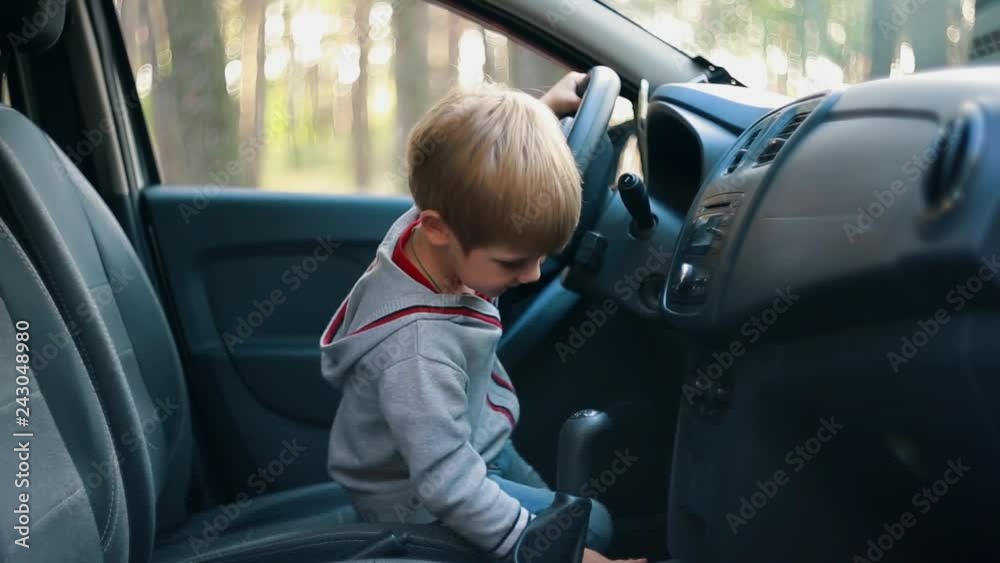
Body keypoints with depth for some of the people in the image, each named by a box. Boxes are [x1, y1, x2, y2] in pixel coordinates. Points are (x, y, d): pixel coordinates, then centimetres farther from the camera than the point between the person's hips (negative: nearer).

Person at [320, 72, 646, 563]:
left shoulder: (437, 220, -17)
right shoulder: (417, 348, -41)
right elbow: (448, 485, -37)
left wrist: (543, 108, 10)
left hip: (471, 444, 8)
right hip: (421, 500, -8)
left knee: (549, 501, 25)